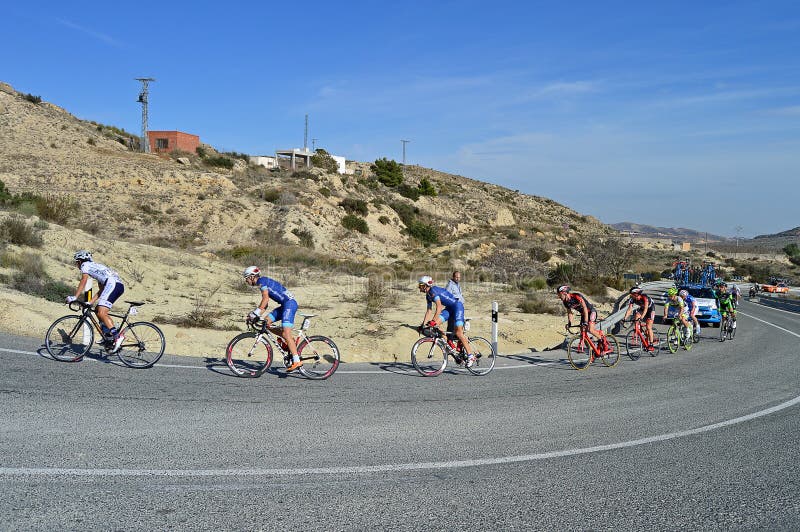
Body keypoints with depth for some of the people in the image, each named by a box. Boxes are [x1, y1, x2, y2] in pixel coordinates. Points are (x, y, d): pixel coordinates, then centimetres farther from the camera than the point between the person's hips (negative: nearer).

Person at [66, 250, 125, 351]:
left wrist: (75, 297, -11)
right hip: (119, 285, 9)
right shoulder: (95, 266, 36)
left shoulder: (85, 265, 12)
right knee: (98, 310, 17)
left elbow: (83, 281, -7)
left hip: (113, 284, -9)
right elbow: (101, 291, 30)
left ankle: (117, 335, -30)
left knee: (101, 313, -17)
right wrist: (90, 302, 27)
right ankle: (108, 338, 12)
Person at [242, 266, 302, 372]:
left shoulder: (261, 280, -7)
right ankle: (289, 341, 8)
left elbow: (265, 299, -20)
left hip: (290, 303, -10)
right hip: (285, 304, 10)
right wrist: (254, 314, 12)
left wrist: (254, 314, -19)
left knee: (285, 334, -17)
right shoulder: (263, 283, 22)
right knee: (266, 322, 4)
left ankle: (297, 361, -20)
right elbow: (265, 303, 21)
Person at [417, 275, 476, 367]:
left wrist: (433, 320, -36)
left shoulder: (433, 291, -20)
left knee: (458, 333, -17)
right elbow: (429, 311, 13)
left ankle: (471, 356, -10)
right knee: (435, 324, -9)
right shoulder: (428, 296, 8)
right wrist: (423, 325, 8)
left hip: (457, 306, -9)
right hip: (449, 308, 9)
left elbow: (439, 306, -31)